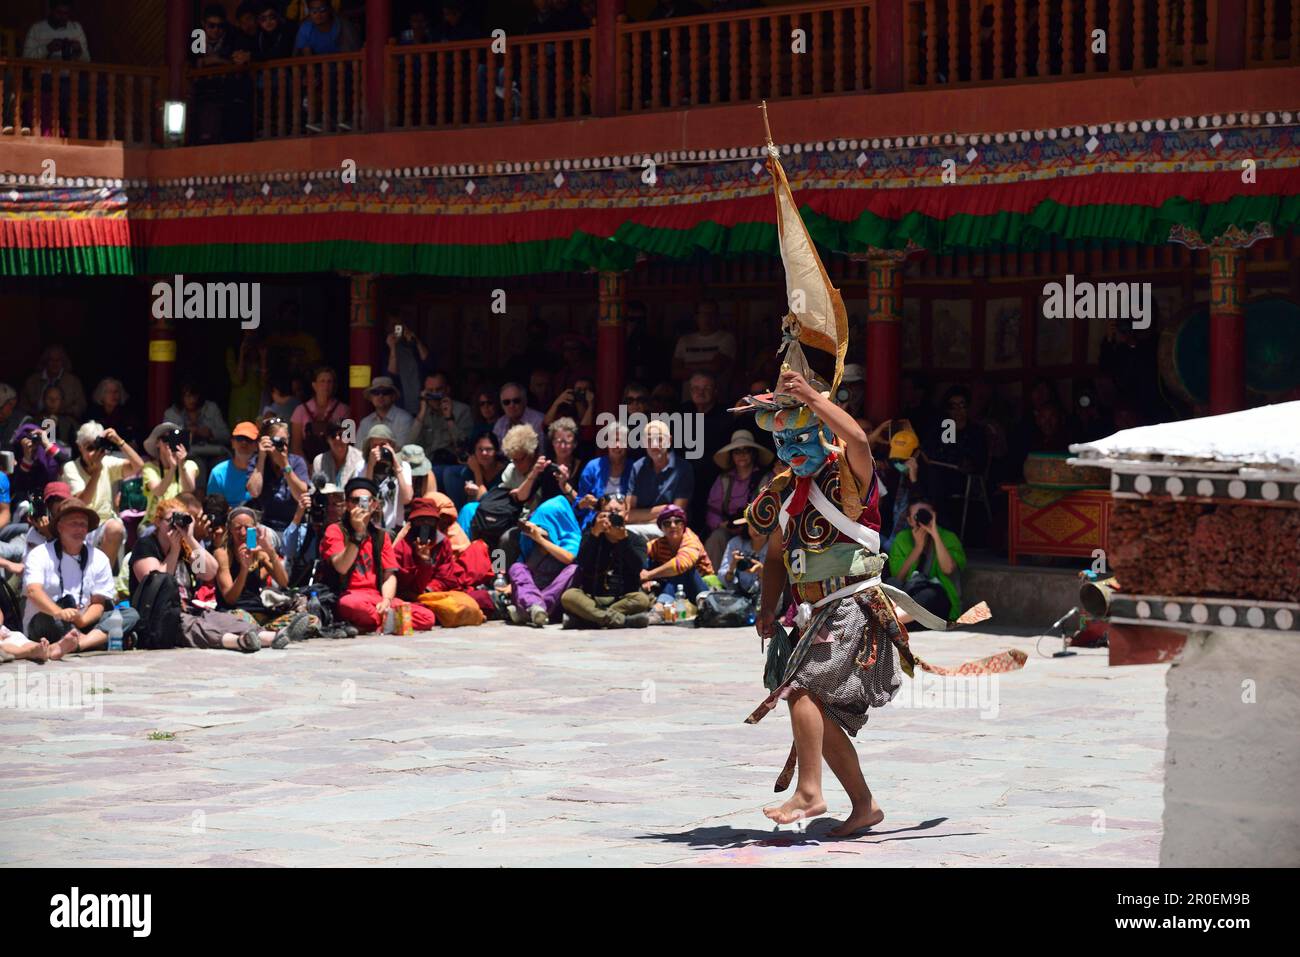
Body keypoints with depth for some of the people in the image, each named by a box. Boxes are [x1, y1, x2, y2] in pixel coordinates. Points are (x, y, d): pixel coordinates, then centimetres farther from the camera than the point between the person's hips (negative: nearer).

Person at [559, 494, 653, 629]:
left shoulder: (636, 540, 5)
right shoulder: (590, 536, 8)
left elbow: (637, 568, -15)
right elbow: (583, 564, -11)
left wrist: (624, 538, -26)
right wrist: (594, 534, -24)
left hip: (622, 600, -1)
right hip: (591, 599, 1)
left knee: (642, 599, -32)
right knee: (568, 596, -29)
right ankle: (623, 620, -36)